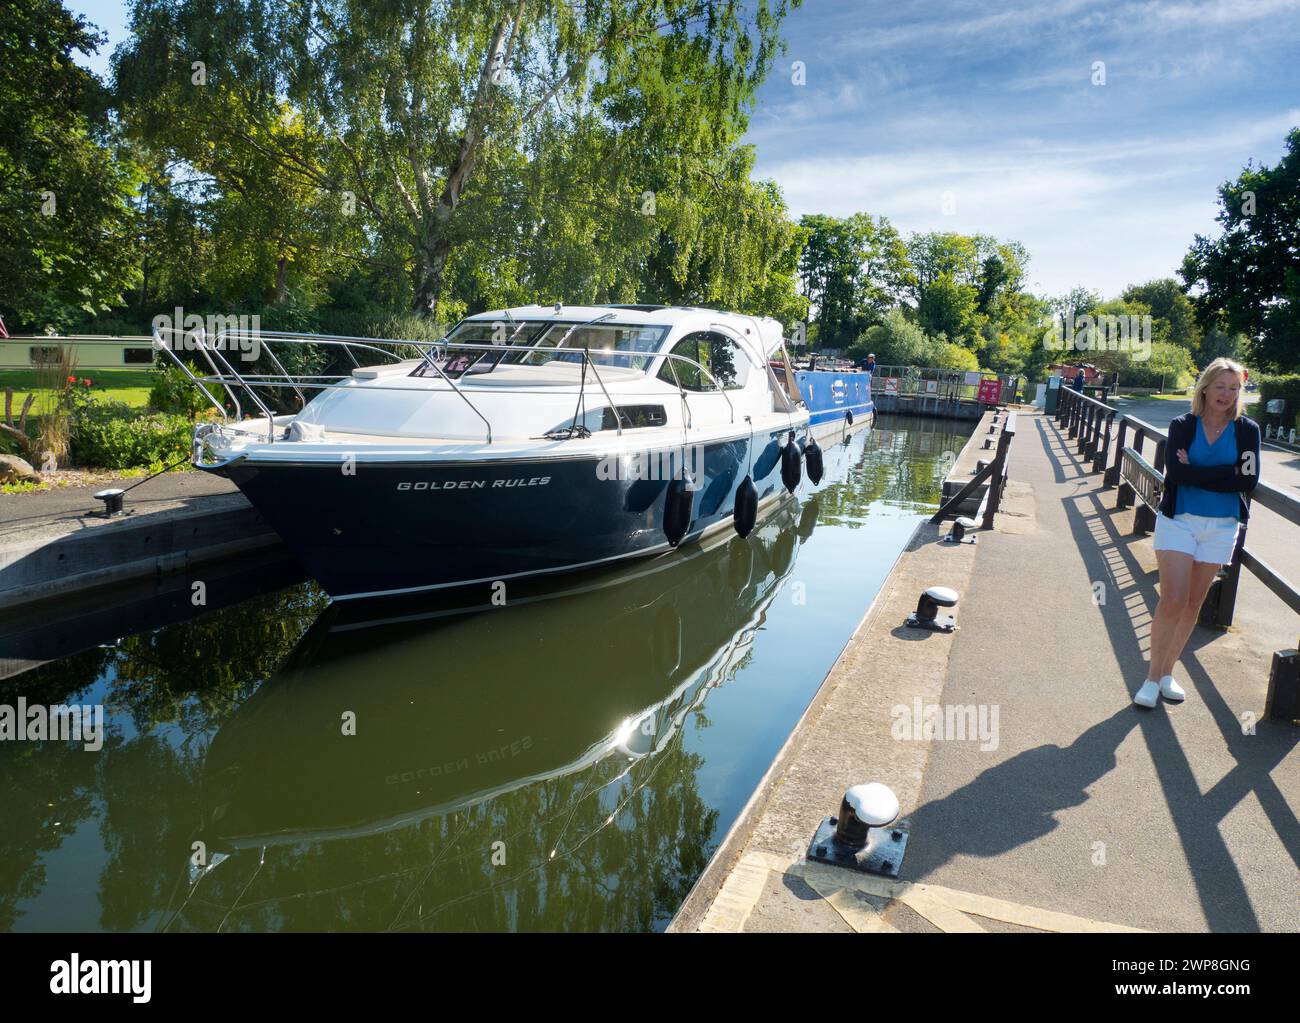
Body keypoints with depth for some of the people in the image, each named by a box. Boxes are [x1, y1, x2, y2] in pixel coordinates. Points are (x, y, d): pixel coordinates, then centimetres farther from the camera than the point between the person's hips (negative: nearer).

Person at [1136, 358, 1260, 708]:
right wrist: (1224, 475, -14)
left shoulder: (1247, 430, 1)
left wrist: (1196, 473, -14)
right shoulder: (1182, 426, -3)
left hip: (1221, 527, 2)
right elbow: (1175, 472, -16)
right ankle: (1153, 676, 2)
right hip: (1179, 521, -2)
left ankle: (1167, 671, 22)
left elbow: (1249, 480, -9)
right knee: (1173, 601, -10)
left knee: (1194, 603, 9)